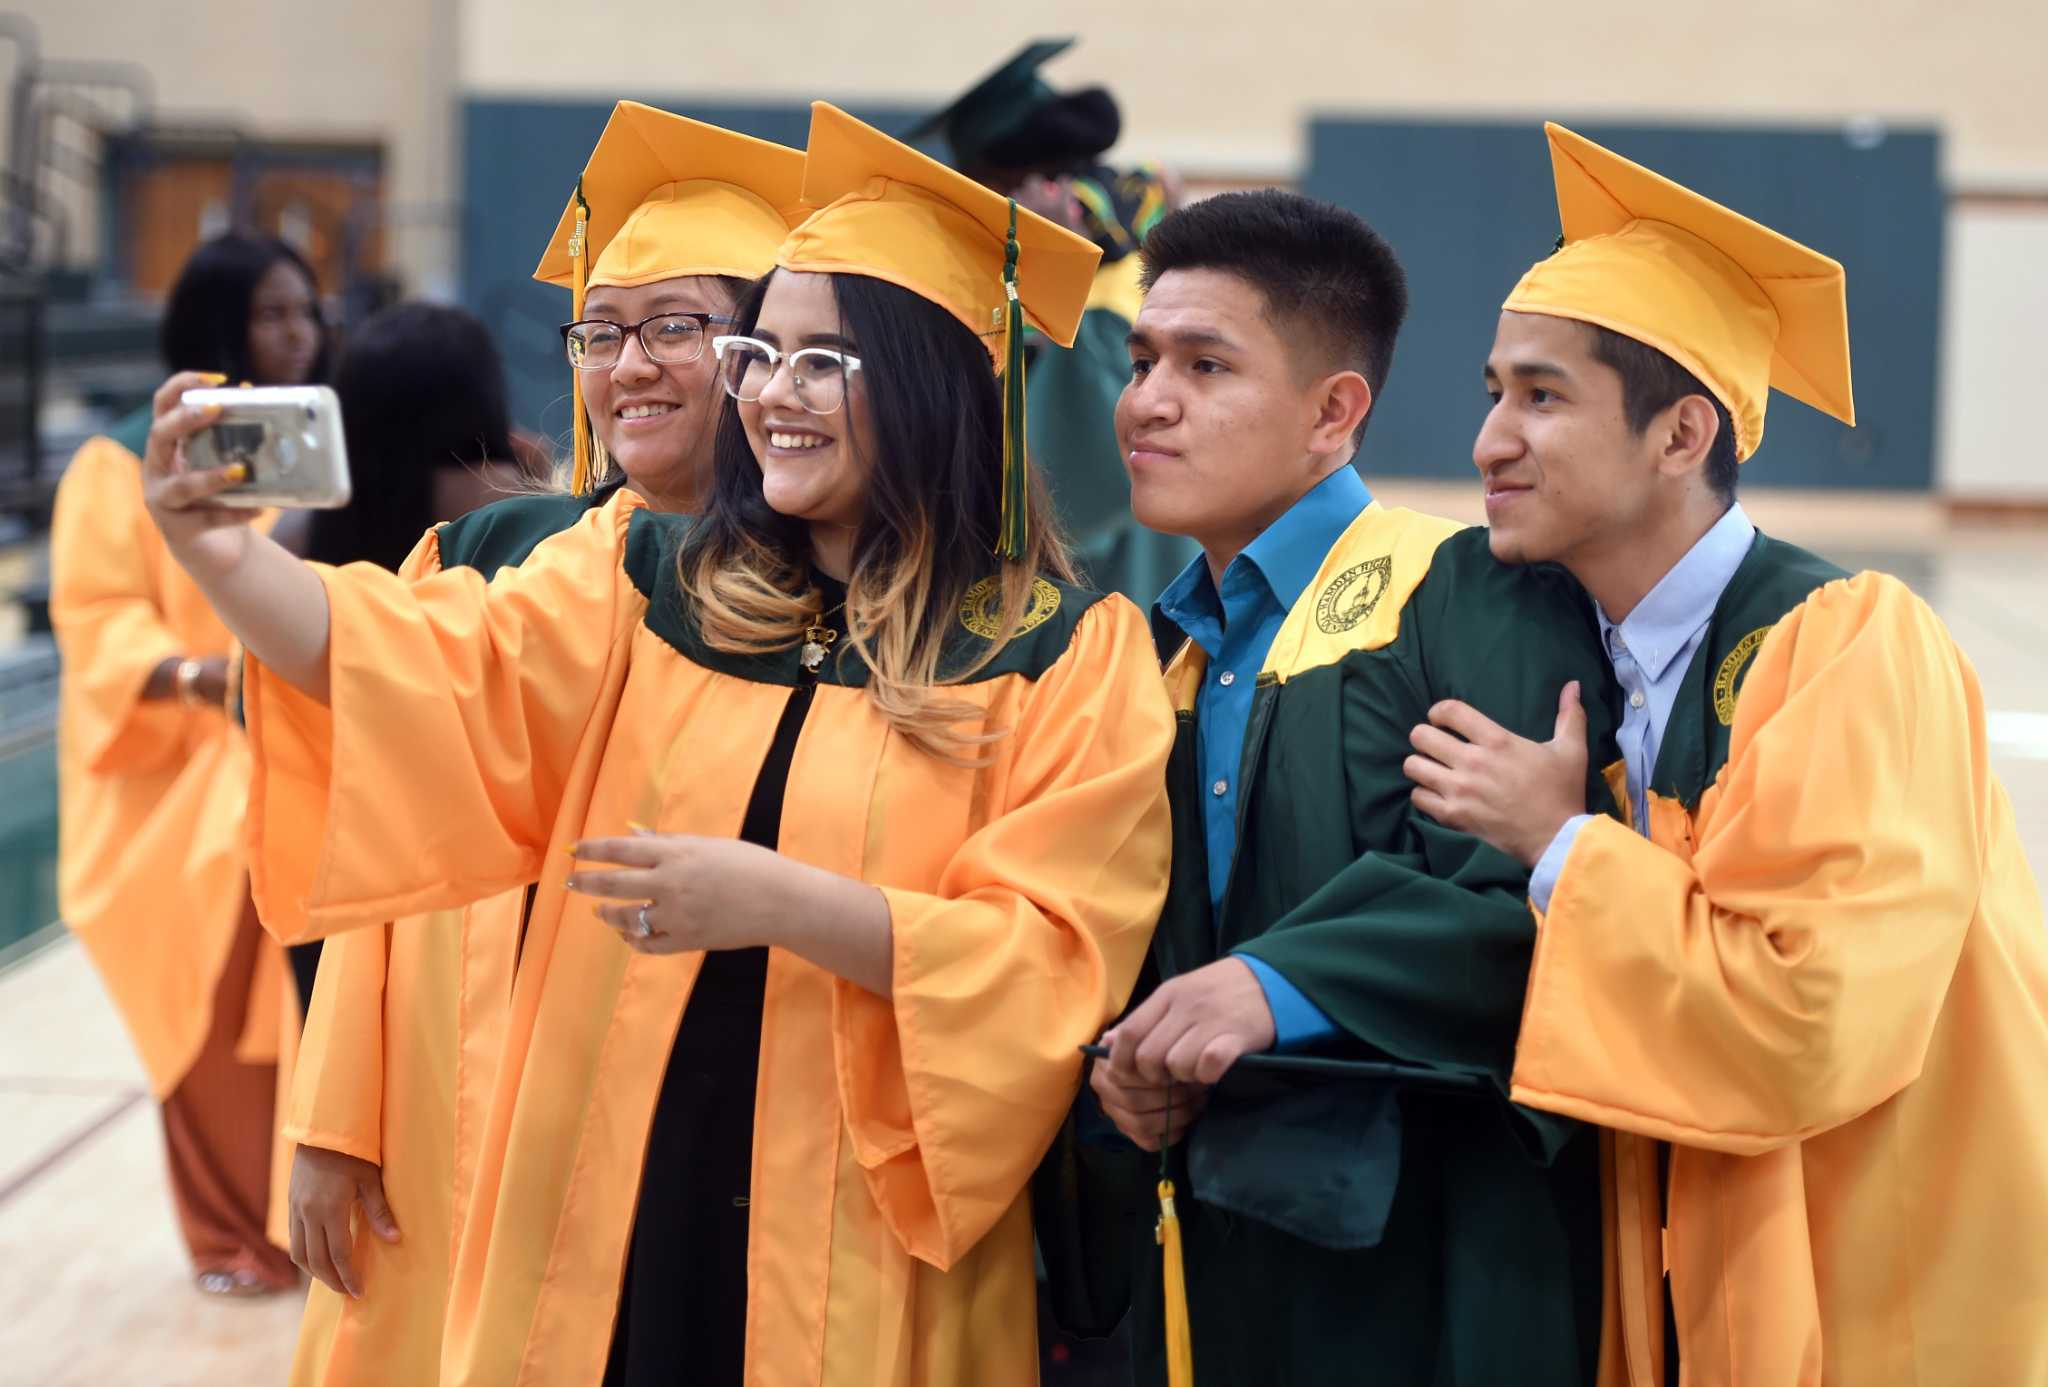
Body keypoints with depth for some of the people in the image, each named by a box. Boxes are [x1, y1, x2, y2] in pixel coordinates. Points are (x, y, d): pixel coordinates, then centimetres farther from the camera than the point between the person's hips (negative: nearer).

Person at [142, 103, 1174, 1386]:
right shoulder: (642, 581, 5)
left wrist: (783, 904, -23)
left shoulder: (1069, 660, -5)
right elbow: (440, 688, -10)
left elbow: (1051, 966, -12)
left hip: (859, 1268, -2)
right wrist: (230, 560, -27)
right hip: (611, 1230, 3)